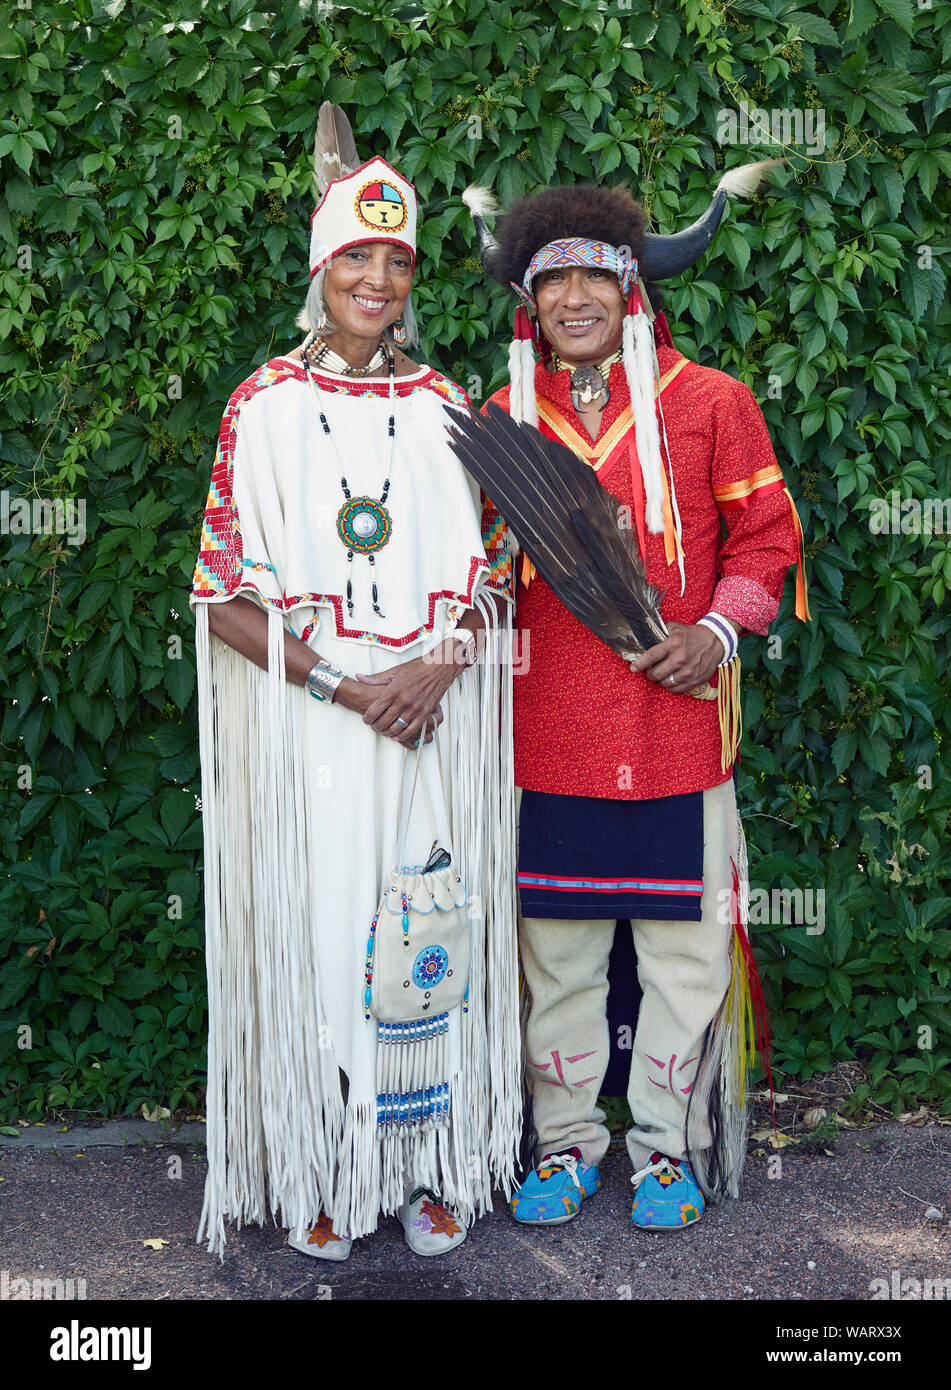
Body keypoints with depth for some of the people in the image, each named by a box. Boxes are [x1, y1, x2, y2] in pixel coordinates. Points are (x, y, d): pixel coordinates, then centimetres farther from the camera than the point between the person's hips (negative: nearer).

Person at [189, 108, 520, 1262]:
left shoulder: (442, 407, 8)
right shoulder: (265, 406, 0)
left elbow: (484, 575, 8)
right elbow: (226, 600, -4)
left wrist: (439, 668, -11)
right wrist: (347, 686, -14)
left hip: (435, 719, 2)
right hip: (303, 721, -2)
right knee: (314, 931, 2)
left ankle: (429, 1166, 23)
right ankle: (317, 1177, 20)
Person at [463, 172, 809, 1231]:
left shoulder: (709, 401, 3)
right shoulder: (503, 418, 9)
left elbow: (764, 533, 6)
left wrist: (718, 630, -9)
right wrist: (495, 567, -5)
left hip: (675, 722, -1)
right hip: (547, 732, 2)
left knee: (681, 942, 5)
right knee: (554, 944, 9)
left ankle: (670, 1144, 22)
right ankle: (567, 1142, 25)